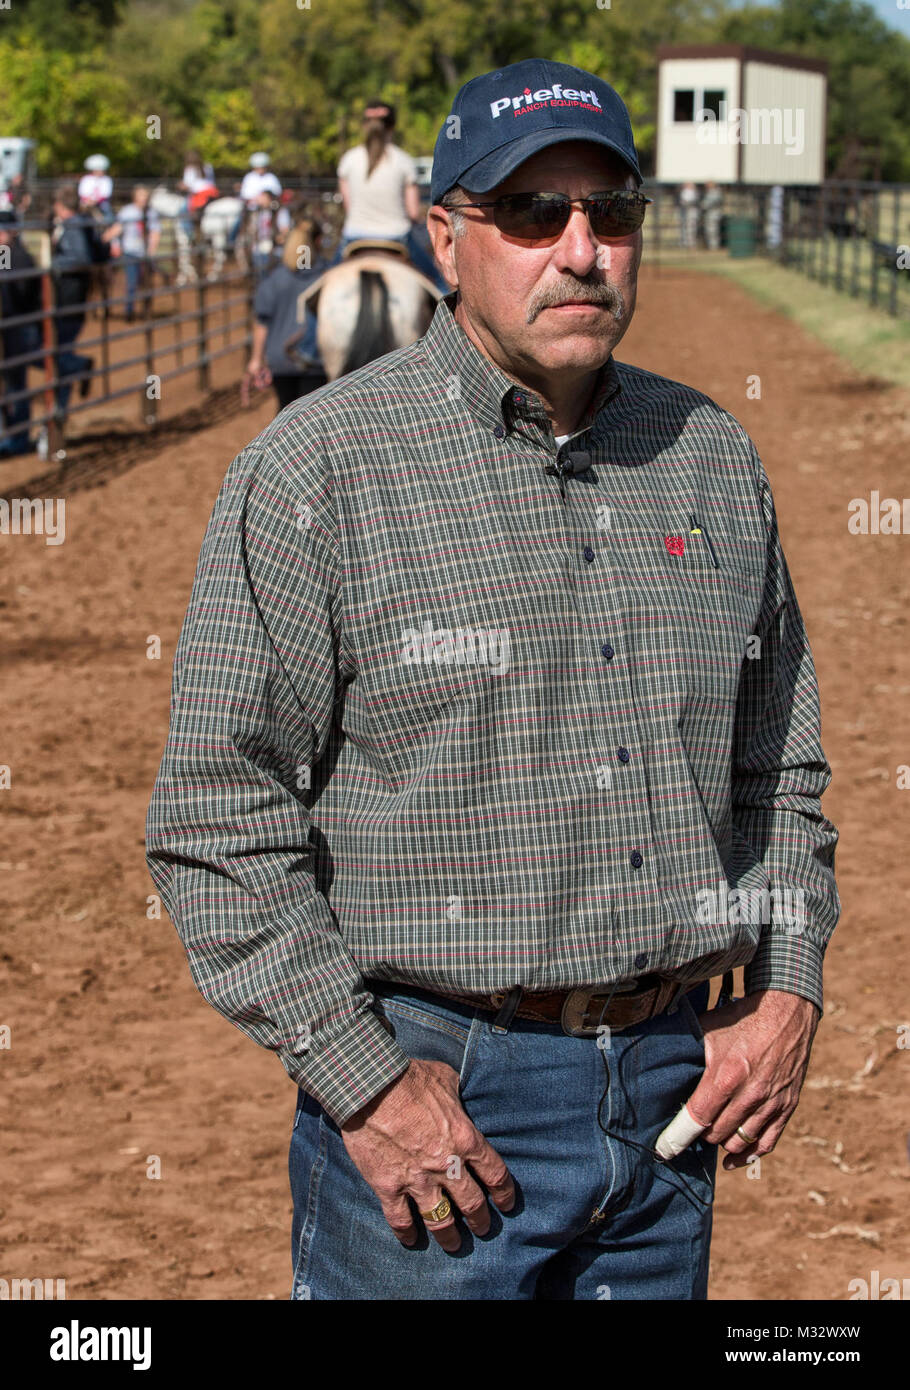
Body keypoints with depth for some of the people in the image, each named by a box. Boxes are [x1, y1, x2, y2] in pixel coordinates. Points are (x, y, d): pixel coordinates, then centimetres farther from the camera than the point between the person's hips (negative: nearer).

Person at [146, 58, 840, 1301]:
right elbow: (218, 820, -10)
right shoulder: (320, 468, -8)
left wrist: (788, 990, 6)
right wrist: (363, 1082, -15)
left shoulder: (712, 457, 8)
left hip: (673, 1080, 5)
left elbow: (778, 765, 19)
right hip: (429, 1090, -5)